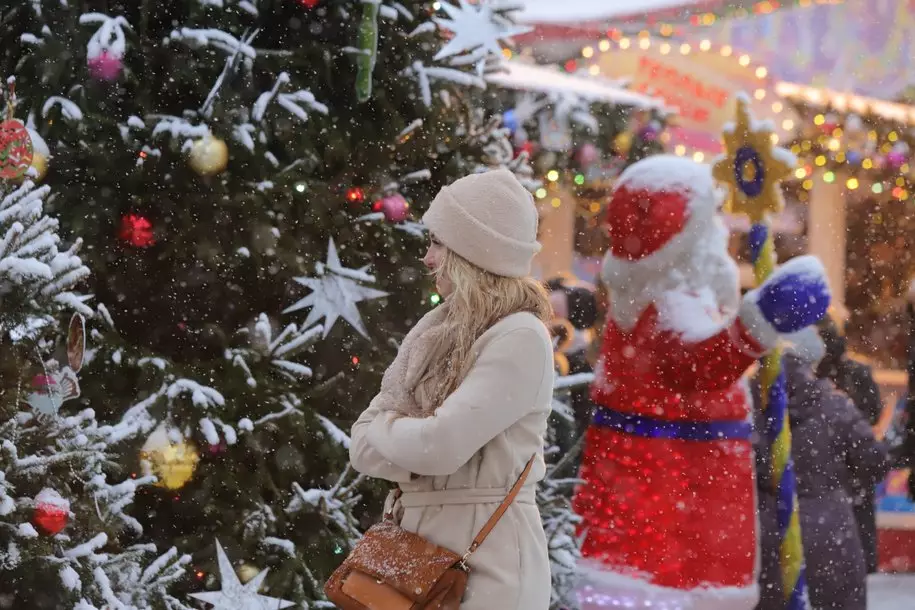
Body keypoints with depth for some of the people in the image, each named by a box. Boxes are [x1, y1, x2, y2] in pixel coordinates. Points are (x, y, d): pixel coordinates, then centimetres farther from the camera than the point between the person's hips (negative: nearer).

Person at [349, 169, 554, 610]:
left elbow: (440, 446, -22)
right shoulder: (435, 330, 9)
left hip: (485, 560, -7)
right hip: (415, 544, 7)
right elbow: (362, 447, 4)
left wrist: (385, 427, -4)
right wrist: (410, 434, -14)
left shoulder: (521, 339, -14)